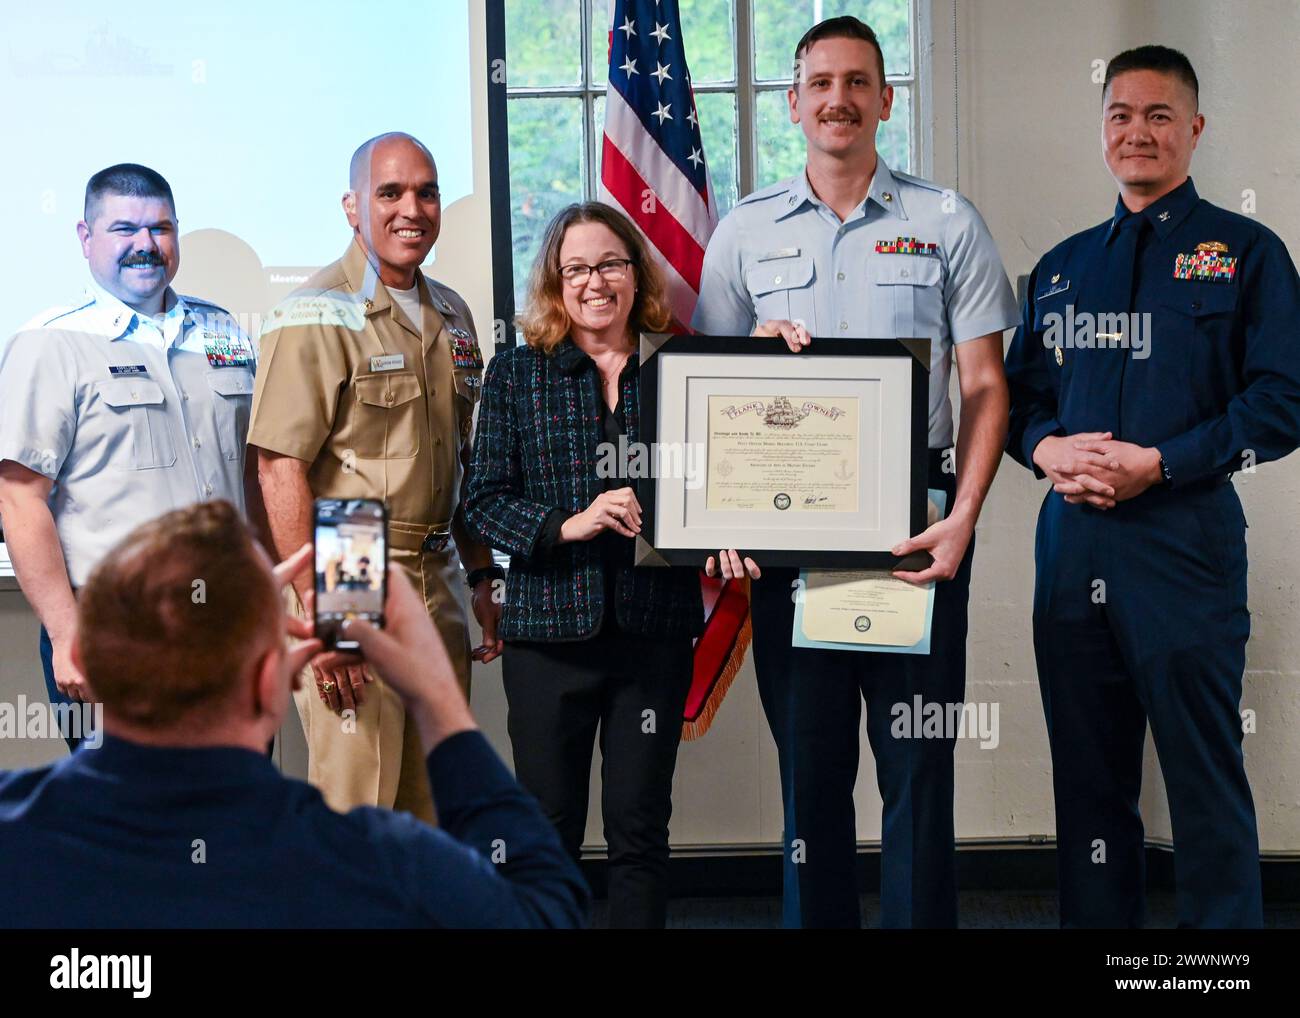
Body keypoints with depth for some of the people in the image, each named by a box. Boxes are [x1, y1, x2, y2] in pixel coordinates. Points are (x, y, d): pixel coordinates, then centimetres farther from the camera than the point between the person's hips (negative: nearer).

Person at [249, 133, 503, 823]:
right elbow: (280, 468, -16)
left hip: (437, 584, 7)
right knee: (352, 812, -5)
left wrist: (481, 575, 19)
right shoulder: (318, 314, -9)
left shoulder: (451, 315, 15)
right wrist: (317, 609, -22)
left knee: (432, 813, 12)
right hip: (351, 585, -7)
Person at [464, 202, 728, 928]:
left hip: (655, 629, 1)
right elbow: (485, 501, -1)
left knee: (640, 827, 7)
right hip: (550, 628, 0)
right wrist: (568, 525, -15)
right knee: (550, 829, 7)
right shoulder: (516, 372, 4)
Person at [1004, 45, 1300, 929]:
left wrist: (1158, 464, -15)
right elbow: (1019, 392, 18)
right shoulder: (1061, 267, 17)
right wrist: (1046, 448, -5)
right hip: (1073, 544, 5)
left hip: (1185, 540, -4)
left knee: (1207, 780, -1)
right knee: (1089, 778, 11)